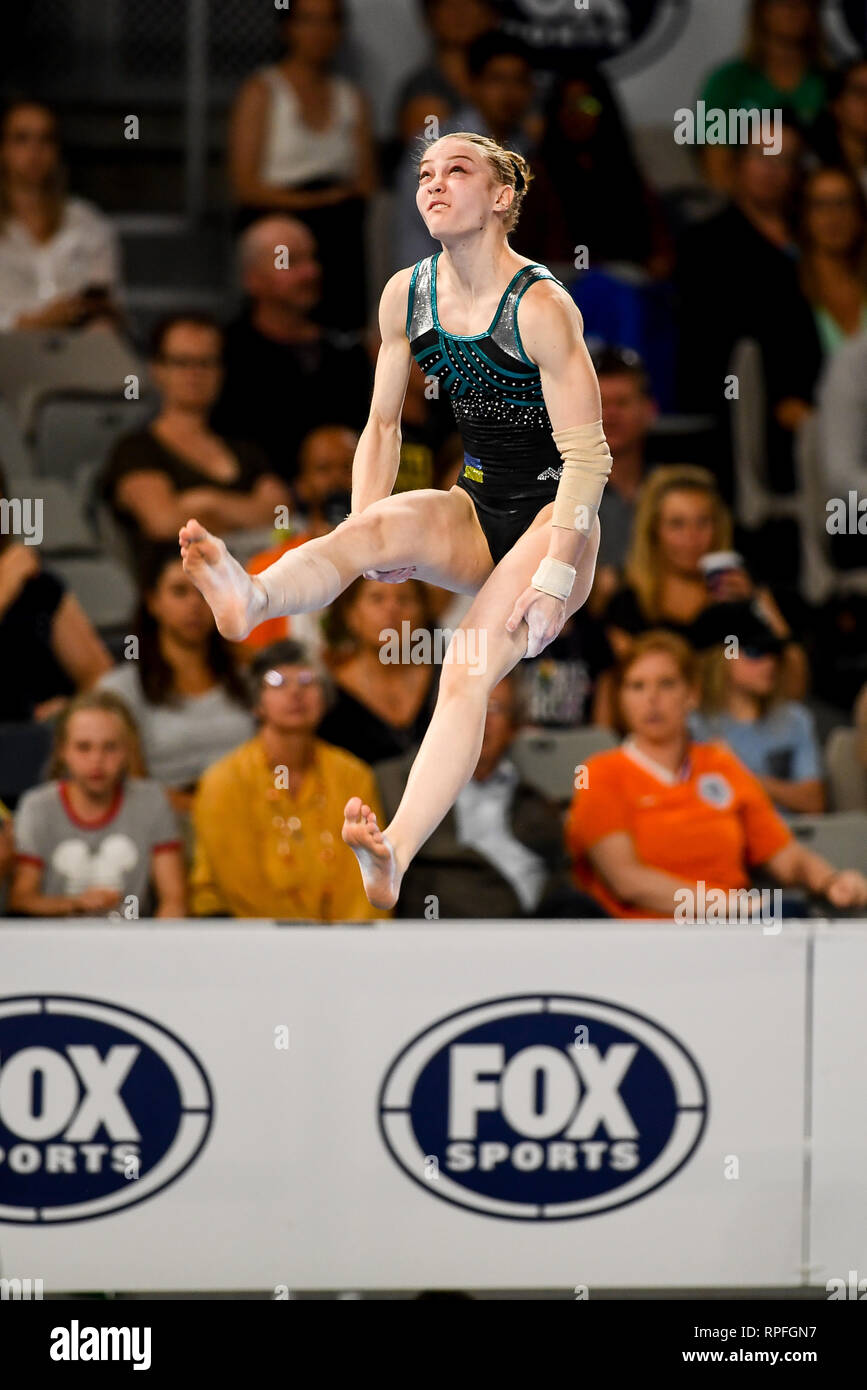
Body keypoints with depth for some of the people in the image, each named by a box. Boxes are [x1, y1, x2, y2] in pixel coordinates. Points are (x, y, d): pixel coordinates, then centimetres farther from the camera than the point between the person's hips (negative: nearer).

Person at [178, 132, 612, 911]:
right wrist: (364, 536, -6)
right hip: (476, 509, 5)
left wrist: (555, 575, -26)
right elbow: (382, 425, 10)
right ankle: (251, 600, -61)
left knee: (470, 668, -28)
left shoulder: (541, 307, -15)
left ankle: (395, 856, -49)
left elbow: (586, 455, -17)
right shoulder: (407, 295, 3)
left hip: (551, 515, -5)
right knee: (381, 523, -29)